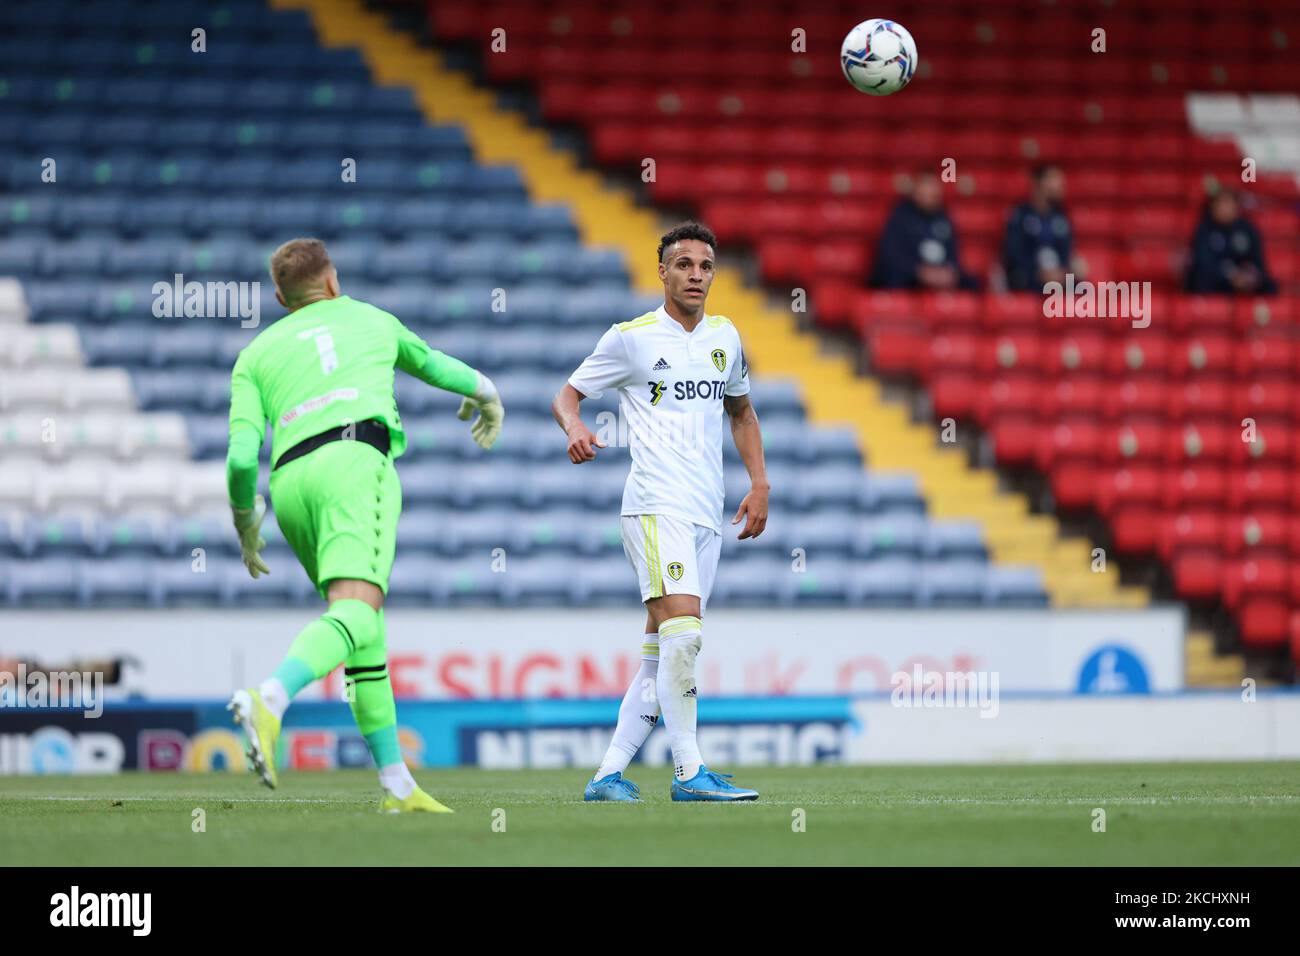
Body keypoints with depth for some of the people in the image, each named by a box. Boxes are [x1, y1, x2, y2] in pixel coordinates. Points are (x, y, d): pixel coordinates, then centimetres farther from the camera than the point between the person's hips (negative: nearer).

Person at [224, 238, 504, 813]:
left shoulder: (254, 356, 24)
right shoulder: (371, 320, 26)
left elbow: (242, 456, 10)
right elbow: (431, 364, 45)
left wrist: (245, 525, 26)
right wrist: (486, 394, 65)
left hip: (290, 480, 4)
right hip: (354, 460, -4)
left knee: (368, 637, 15)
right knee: (356, 612, -22)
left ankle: (396, 782, 12)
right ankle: (270, 701, -50)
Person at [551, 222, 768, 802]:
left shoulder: (725, 337, 15)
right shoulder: (631, 338, -1)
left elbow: (741, 411, 29)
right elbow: (568, 394, 5)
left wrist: (759, 483, 18)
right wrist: (574, 429, -18)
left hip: (707, 515, 6)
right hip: (656, 507, -6)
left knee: (662, 656, 4)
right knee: (683, 626, -22)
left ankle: (609, 774, 9)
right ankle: (689, 771, -20)